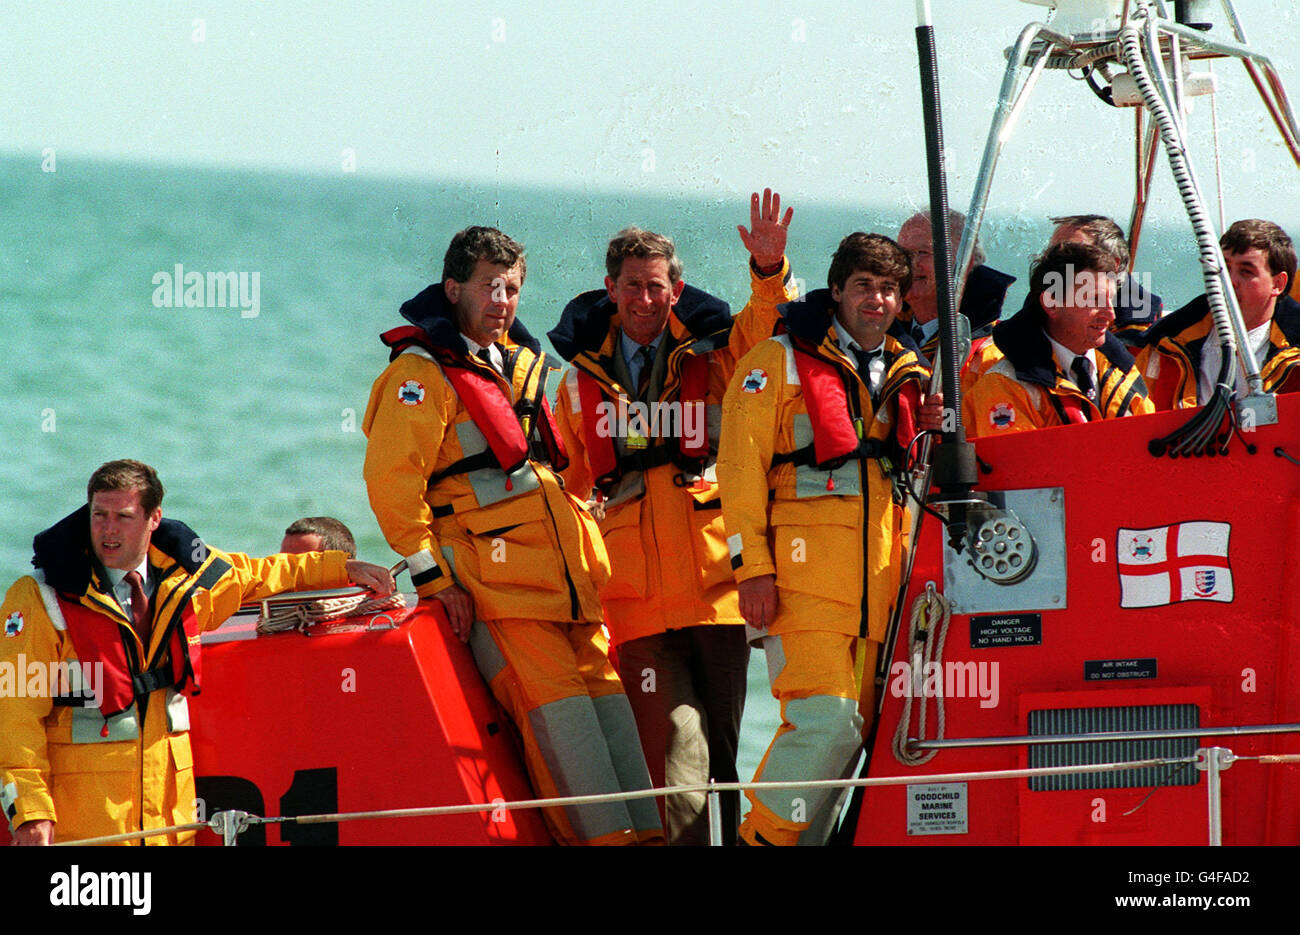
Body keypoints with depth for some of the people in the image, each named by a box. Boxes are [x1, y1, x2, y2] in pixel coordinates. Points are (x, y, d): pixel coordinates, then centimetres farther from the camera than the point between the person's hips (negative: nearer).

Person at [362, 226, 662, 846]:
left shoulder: (519, 365, 23)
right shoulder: (421, 372, -3)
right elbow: (392, 480, -11)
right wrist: (430, 573, -15)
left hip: (561, 571, 8)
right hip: (493, 576, -8)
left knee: (605, 692, 0)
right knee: (555, 701, -17)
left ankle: (644, 831, -1)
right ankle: (602, 837, -22)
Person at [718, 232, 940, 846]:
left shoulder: (909, 375, 19)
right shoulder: (780, 362, 3)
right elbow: (741, 467, -3)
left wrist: (927, 437, 5)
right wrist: (752, 566, -12)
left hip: (882, 581, 6)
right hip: (807, 578, -6)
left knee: (857, 726, 3)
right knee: (826, 719, -17)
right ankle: (765, 837, -5)